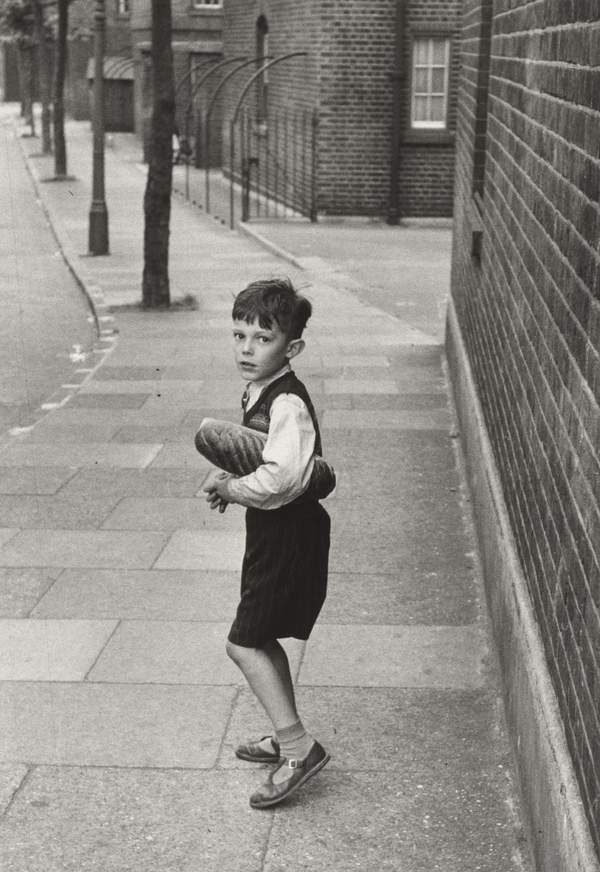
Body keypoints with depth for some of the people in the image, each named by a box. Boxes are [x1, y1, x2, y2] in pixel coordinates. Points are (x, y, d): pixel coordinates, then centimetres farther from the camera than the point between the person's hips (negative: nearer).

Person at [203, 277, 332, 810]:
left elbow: (282, 478, -35)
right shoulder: (261, 393, 8)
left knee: (245, 642, -7)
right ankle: (286, 738, 32)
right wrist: (232, 483, 4)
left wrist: (229, 489, -19)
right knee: (263, 640, 18)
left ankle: (299, 747, -2)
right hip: (273, 533, 10)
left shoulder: (287, 403, -23)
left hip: (289, 536, -10)